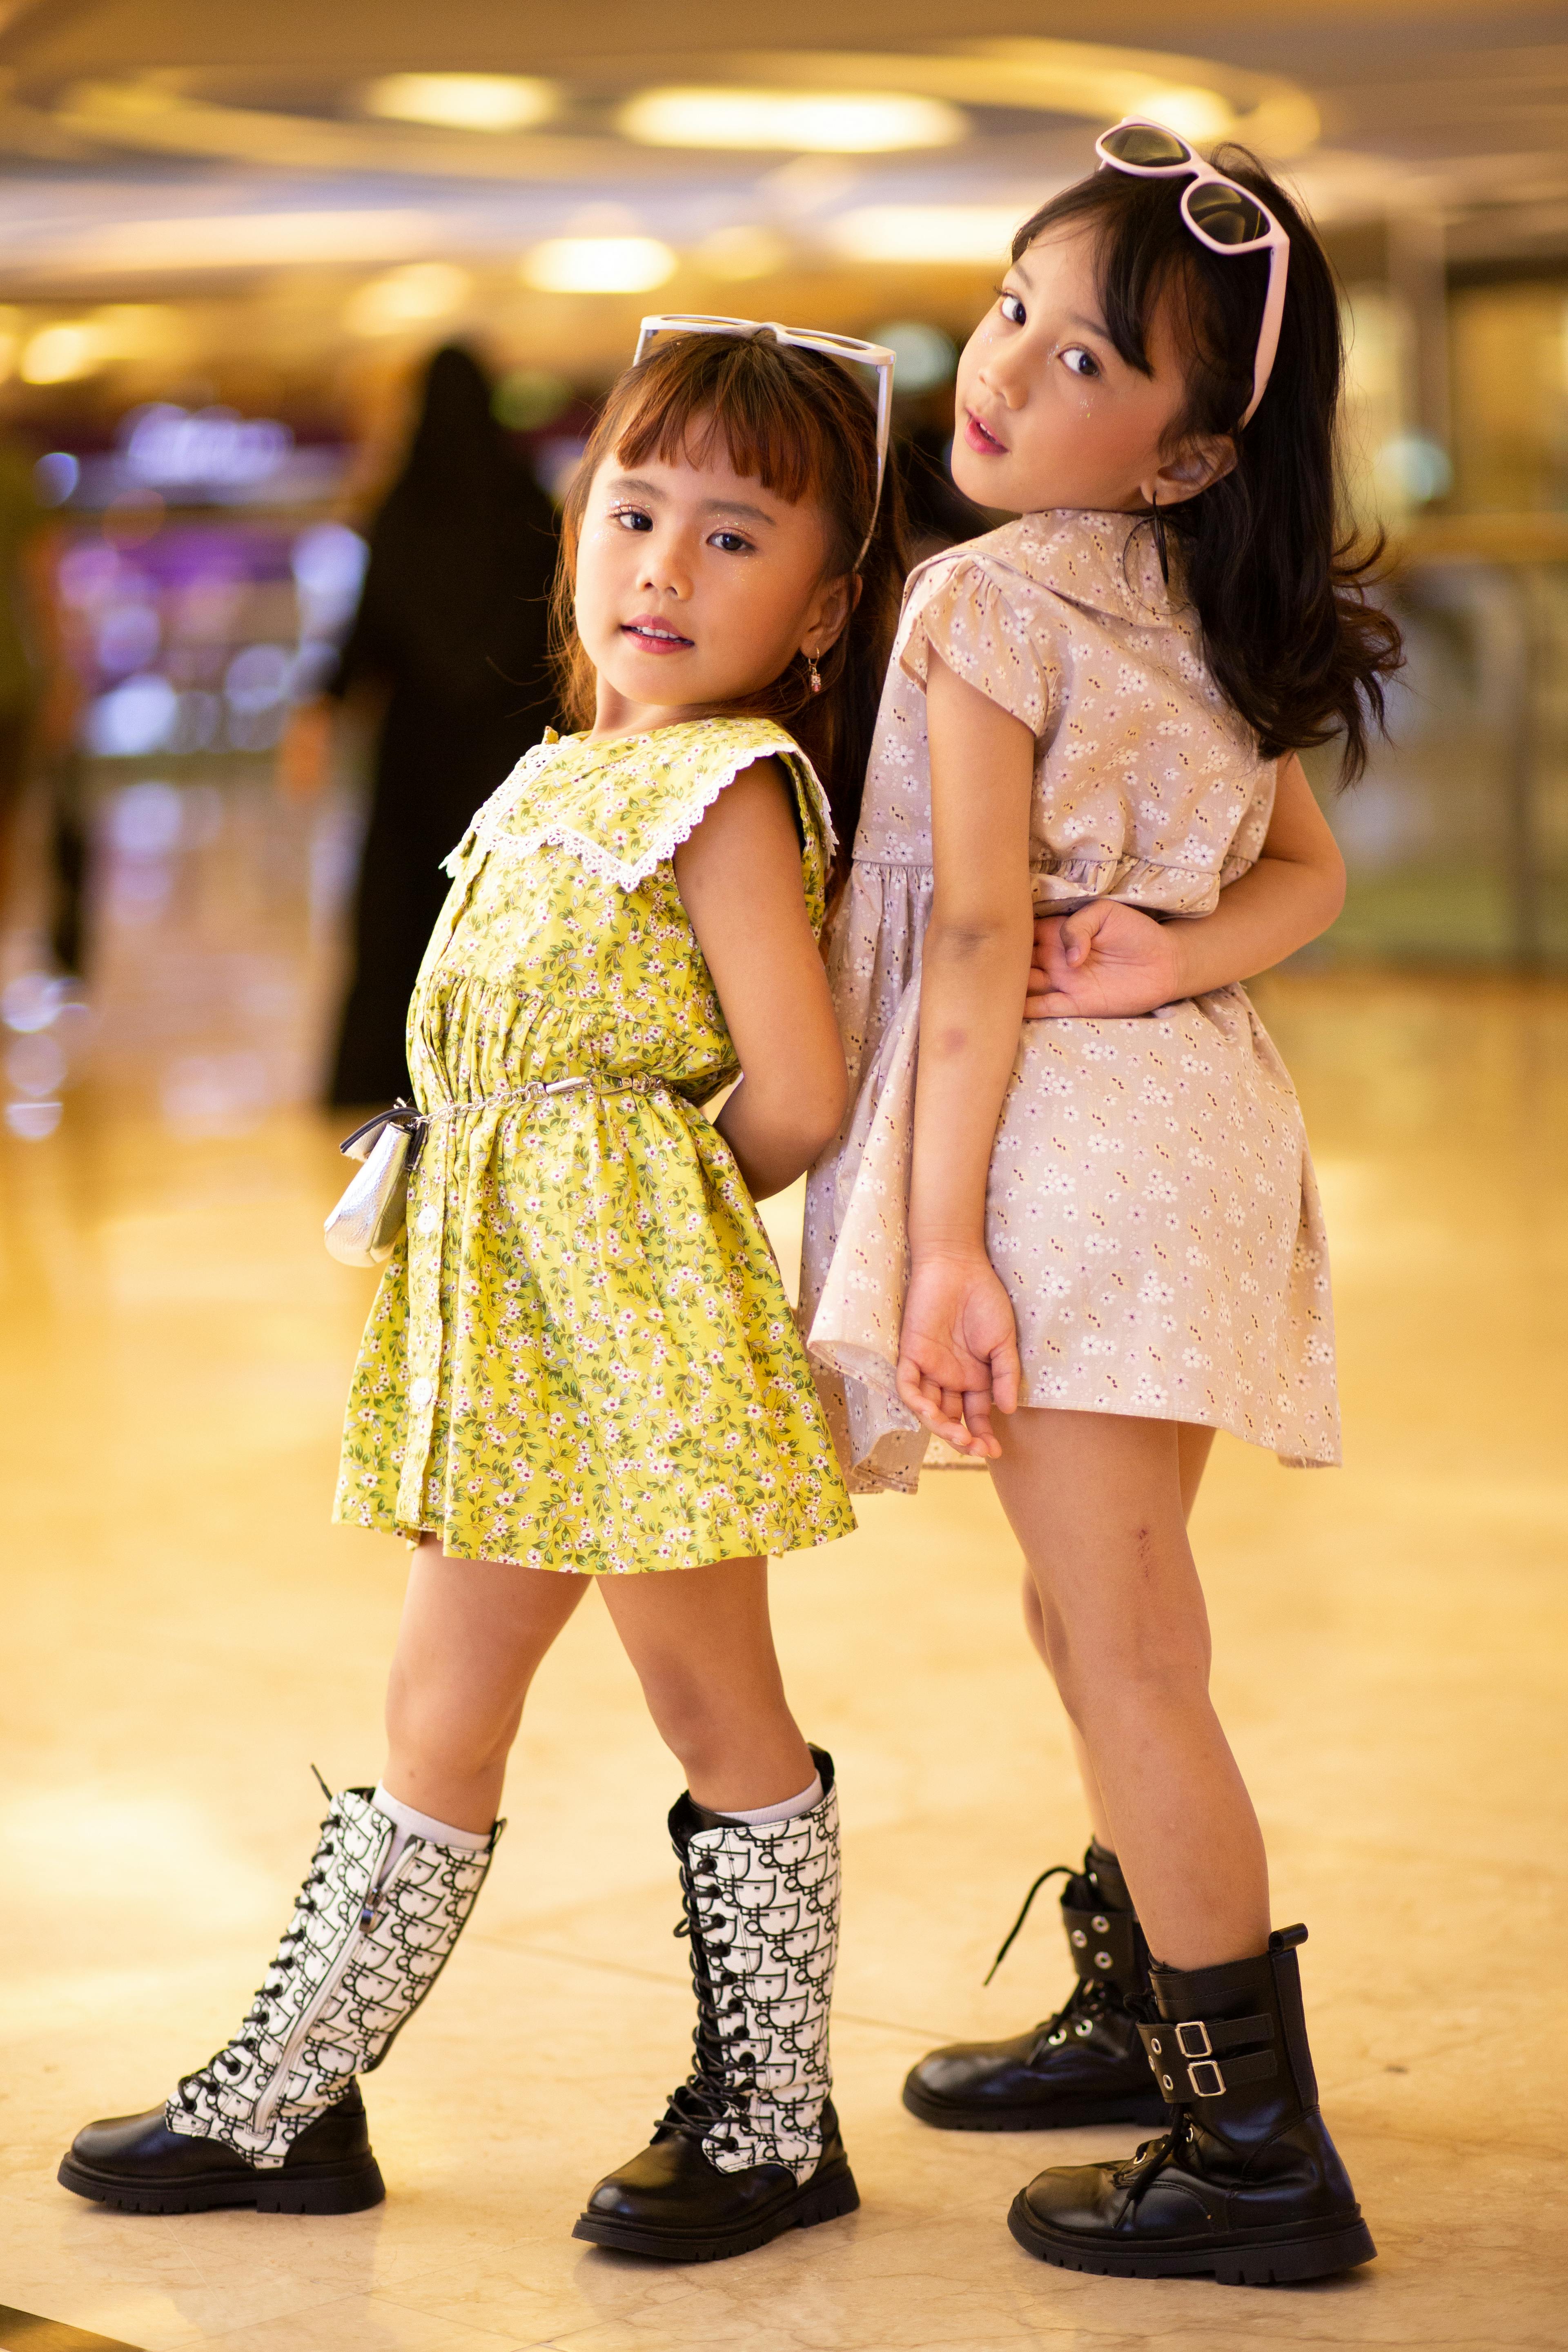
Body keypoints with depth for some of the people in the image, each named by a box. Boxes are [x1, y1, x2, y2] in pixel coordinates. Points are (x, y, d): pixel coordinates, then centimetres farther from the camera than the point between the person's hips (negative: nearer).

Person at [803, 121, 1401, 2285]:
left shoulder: (987, 600, -12)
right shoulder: (1201, 613, 12)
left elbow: (983, 941, -16)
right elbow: (1307, 869, 12)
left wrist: (944, 1235, -17)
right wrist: (1182, 953, -6)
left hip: (1072, 1138, -9)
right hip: (1198, 1118, 9)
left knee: (1123, 1659, -4)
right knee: (1116, 1626, 22)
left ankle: (1260, 2154, 1)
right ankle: (1140, 2018, 38)